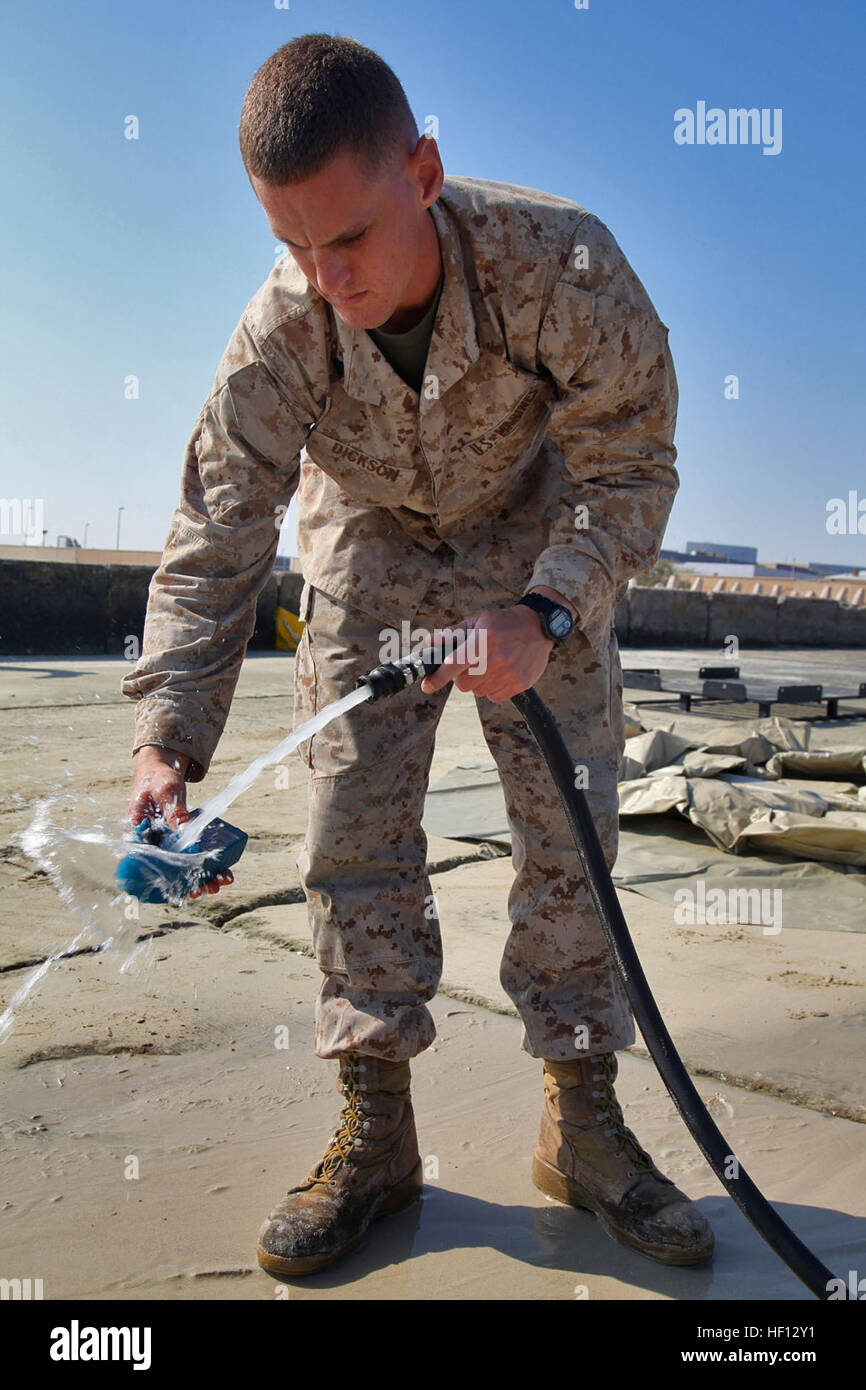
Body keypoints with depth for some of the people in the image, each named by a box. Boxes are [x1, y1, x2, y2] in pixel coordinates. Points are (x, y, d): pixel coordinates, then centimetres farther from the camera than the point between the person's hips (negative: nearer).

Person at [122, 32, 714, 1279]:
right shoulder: (280, 333, -26)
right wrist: (167, 743, -33)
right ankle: (375, 1130, 6)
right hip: (369, 549, 1)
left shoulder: (561, 265, -31)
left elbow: (629, 464, -21)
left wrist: (545, 615, -37)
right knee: (355, 833, -7)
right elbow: (215, 540, -23)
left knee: (571, 823, -4)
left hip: (540, 546, 0)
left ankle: (581, 1119, 11)